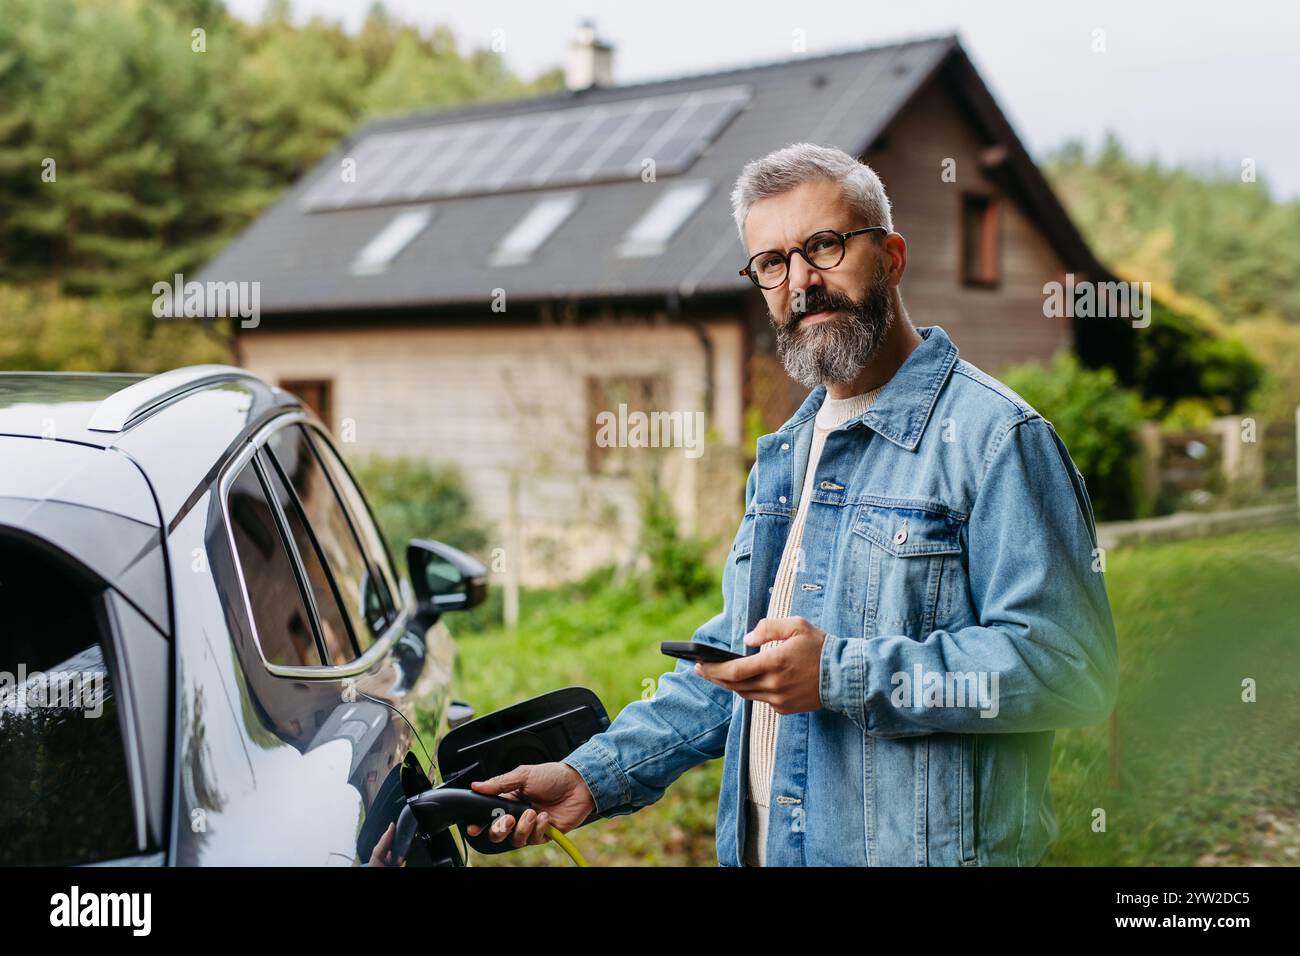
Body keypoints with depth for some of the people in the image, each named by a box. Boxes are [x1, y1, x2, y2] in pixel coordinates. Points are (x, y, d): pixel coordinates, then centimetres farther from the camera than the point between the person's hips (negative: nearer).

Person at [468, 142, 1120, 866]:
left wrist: (843, 672, -24)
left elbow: (1073, 667, -21)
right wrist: (594, 777, 5)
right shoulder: (785, 455, 13)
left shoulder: (994, 435, -13)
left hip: (921, 850, -7)